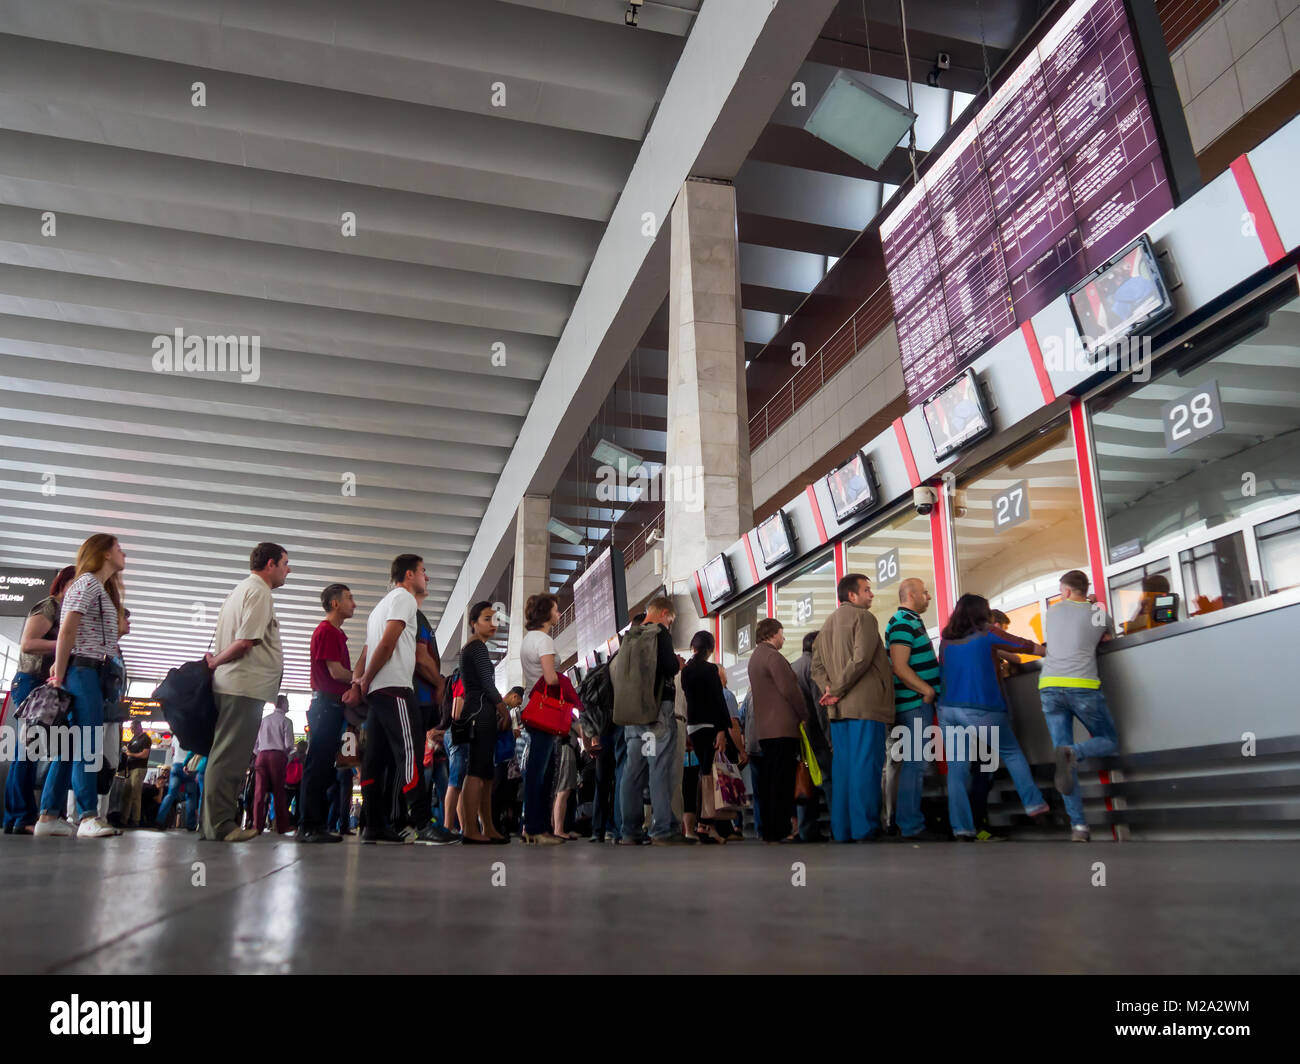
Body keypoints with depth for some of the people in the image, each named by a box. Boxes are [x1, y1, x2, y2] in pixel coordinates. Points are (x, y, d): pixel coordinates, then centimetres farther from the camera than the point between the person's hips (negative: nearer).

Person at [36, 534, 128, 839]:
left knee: (71, 745, 8)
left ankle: (49, 816, 10)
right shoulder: (88, 583, -7)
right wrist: (59, 675, -15)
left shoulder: (100, 587, 23)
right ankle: (88, 817, -12)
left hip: (90, 671, 10)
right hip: (82, 670, -10)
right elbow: (66, 632, -14)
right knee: (87, 744, -12)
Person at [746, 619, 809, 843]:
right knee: (782, 782, -8)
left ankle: (768, 830, 15)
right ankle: (778, 832, -8)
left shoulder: (755, 657, 20)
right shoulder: (773, 657, -12)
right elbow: (790, 690, -16)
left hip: (765, 728, 10)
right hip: (782, 727, -10)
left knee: (769, 780, 11)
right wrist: (804, 715, -5)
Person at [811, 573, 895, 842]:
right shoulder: (864, 618, -5)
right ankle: (864, 831, -6)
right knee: (866, 767, -6)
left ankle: (841, 830, 11)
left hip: (839, 709, 8)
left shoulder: (827, 624, 19)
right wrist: (837, 690, -12)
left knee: (842, 768, 9)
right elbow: (862, 658, -18)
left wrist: (828, 689, 0)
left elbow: (817, 665, 14)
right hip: (865, 704, -7)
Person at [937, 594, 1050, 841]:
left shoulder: (946, 640, 13)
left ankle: (961, 827, -1)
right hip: (981, 710, -3)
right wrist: (1050, 651, 30)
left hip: (948, 710, 3)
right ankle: (1034, 804, 13)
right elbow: (1023, 645, 12)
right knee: (1012, 754, 17)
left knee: (956, 768, 3)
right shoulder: (986, 633, 2)